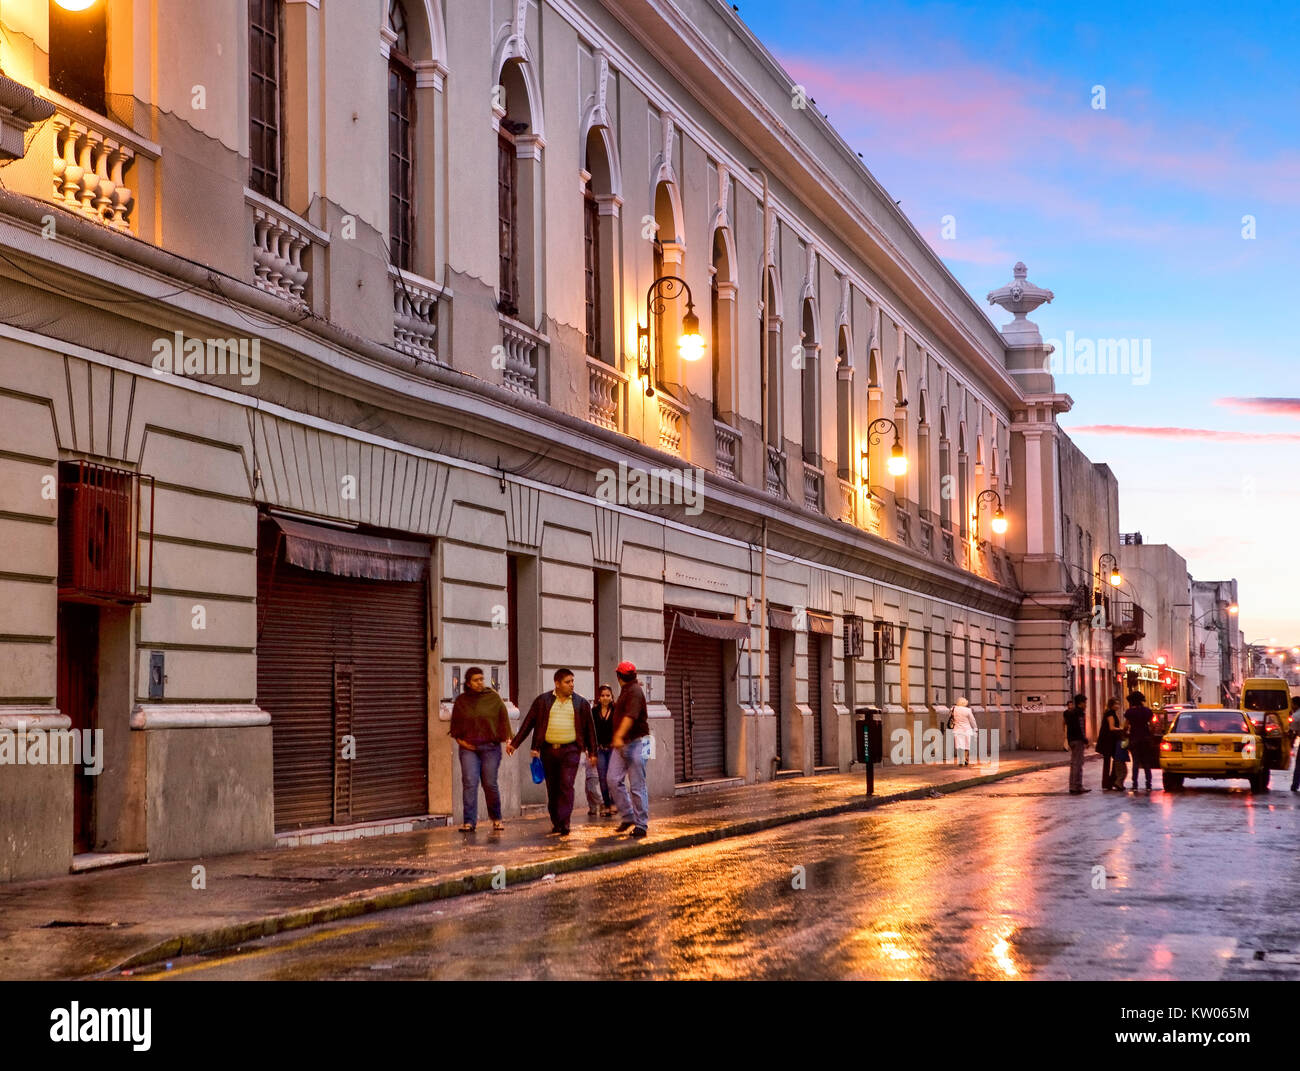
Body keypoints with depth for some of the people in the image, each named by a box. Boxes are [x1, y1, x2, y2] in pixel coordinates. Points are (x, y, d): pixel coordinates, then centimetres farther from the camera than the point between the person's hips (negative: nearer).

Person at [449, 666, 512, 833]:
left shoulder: (494, 698, 5)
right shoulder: (461, 701, 8)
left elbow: (503, 719, 8)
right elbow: (455, 724, 16)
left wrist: (505, 738, 1)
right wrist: (459, 739, 3)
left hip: (490, 747, -1)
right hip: (468, 747, 1)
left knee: (490, 784, 0)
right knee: (469, 783, -10)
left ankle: (496, 818, 19)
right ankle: (469, 822, -9)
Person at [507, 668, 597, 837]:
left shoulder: (581, 703, 7)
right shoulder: (542, 701, 7)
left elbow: (589, 729, 13)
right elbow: (528, 723, 9)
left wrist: (592, 753, 12)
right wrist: (515, 744, 5)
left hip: (570, 750, -2)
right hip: (548, 750, 2)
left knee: (566, 785, -14)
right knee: (552, 789, 6)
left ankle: (563, 823, -17)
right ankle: (556, 824, 15)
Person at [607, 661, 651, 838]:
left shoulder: (634, 692, -14)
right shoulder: (626, 690, 16)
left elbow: (630, 716, -29)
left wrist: (619, 736, -40)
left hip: (635, 742, -9)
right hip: (621, 744, 9)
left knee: (637, 786, -5)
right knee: (613, 779, 0)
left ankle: (641, 824, 1)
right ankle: (628, 817, 9)